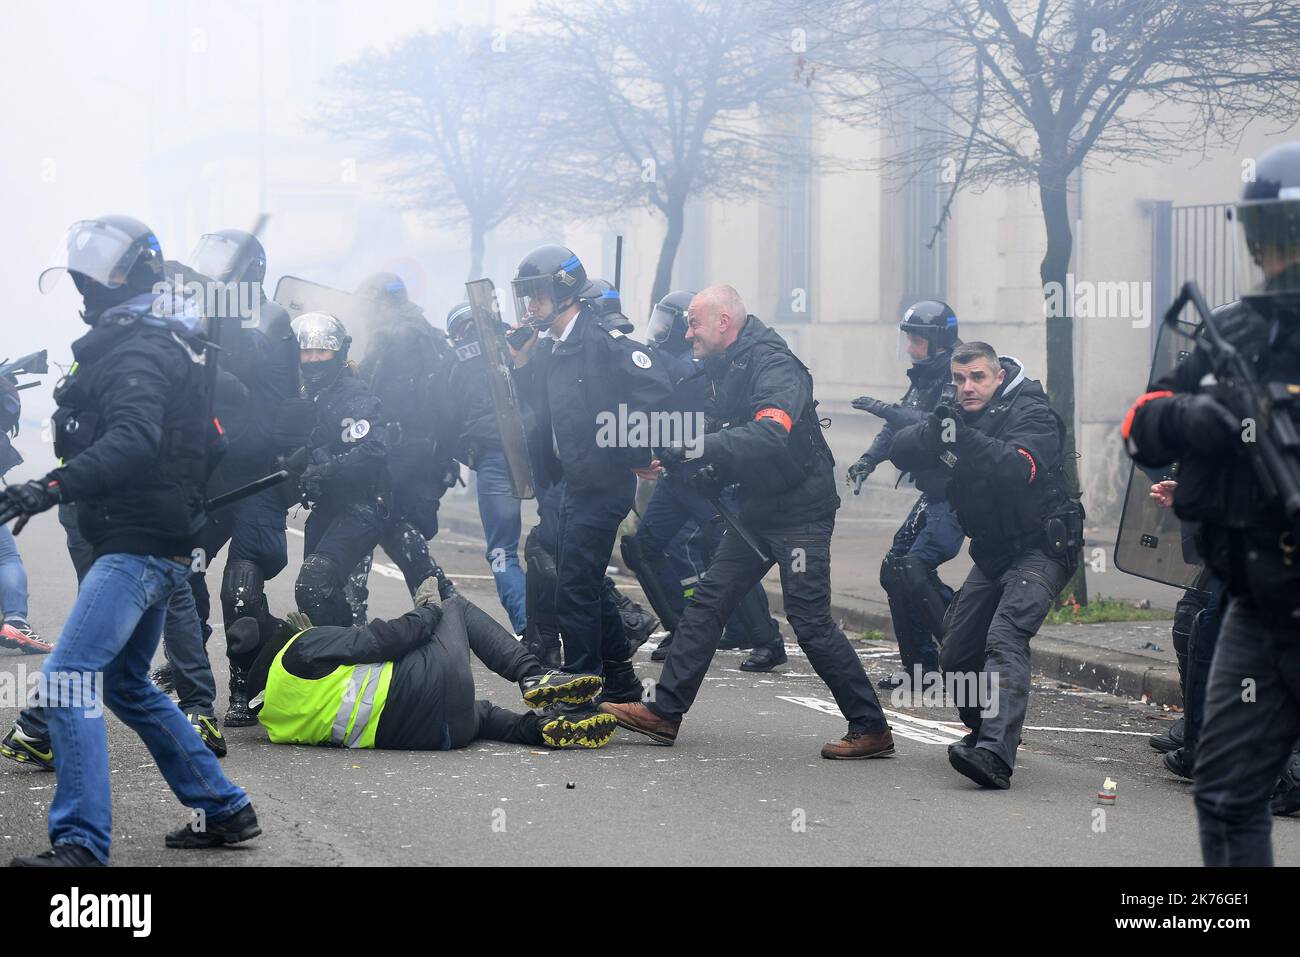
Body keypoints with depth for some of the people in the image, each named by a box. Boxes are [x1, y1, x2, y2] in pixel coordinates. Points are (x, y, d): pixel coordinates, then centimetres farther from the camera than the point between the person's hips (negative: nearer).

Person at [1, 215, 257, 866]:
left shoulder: (138, 349, -14)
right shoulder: (153, 341, 20)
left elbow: (134, 439, -31)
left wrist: (55, 485, -42)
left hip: (139, 544, -11)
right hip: (155, 544, 11)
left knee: (71, 675, -19)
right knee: (126, 684, 22)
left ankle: (81, 843, -24)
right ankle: (224, 811, 27)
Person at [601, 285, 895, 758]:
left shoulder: (774, 364, -18)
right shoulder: (726, 368, 11)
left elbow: (769, 436, -34)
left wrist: (690, 451, -38)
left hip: (800, 510, -9)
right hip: (759, 510, 9)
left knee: (810, 621, -9)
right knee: (708, 600, 6)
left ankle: (871, 728, 0)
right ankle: (663, 711, 10)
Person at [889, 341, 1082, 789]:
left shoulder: (1032, 415, -14)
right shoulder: (956, 414, 6)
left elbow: (1020, 469, -33)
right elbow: (901, 452, -6)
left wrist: (966, 439, -43)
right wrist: (933, 435, -27)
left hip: (1040, 548, -7)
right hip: (992, 551, 8)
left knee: (1005, 639, -27)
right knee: (957, 656, 6)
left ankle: (995, 754, -40)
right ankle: (985, 731, 32)